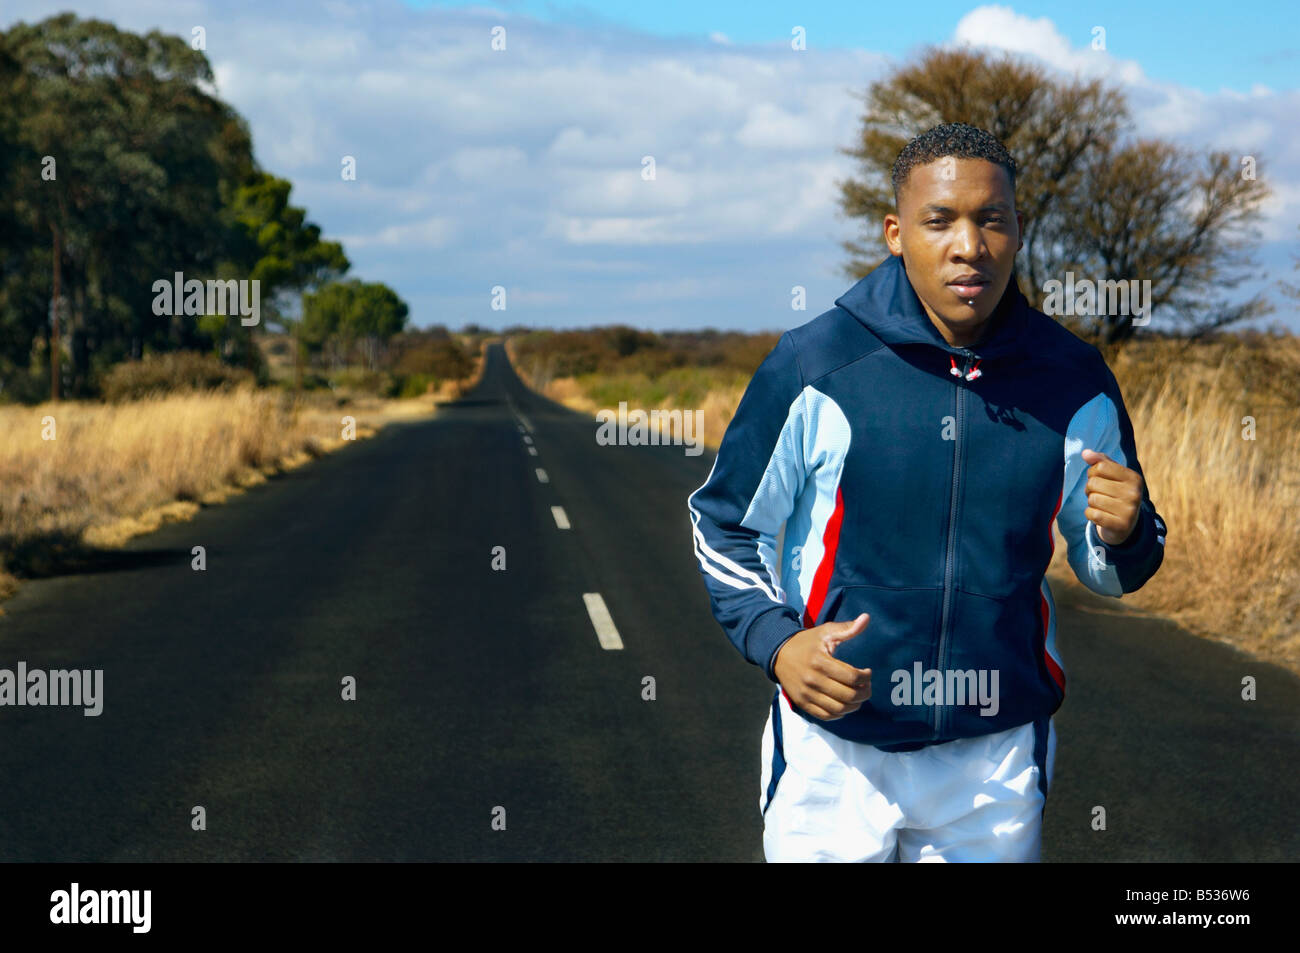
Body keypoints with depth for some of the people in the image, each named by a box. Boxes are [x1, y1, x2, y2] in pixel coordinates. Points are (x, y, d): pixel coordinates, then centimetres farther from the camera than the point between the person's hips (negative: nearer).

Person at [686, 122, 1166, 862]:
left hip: (999, 765, 2)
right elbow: (725, 527, 2)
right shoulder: (817, 365, -9)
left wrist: (1123, 535, -14)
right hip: (833, 754, -2)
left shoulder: (1071, 380, -1)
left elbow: (1107, 570, 10)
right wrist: (776, 643, -15)